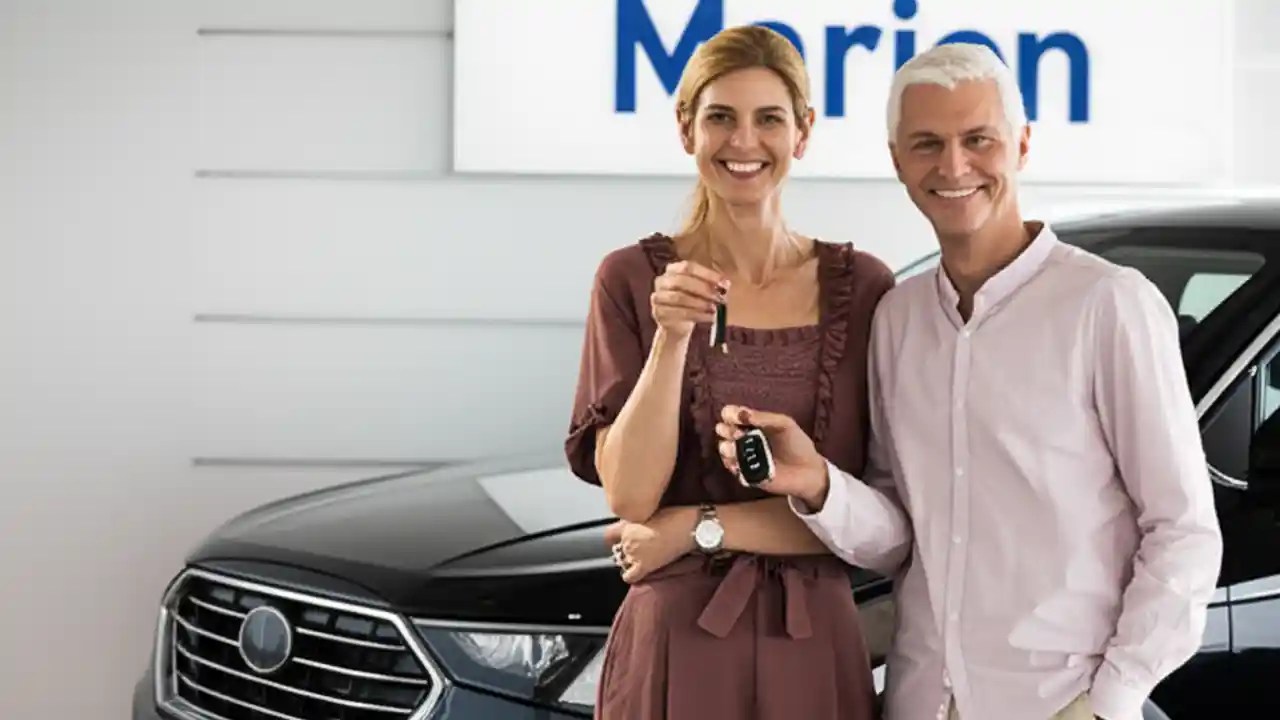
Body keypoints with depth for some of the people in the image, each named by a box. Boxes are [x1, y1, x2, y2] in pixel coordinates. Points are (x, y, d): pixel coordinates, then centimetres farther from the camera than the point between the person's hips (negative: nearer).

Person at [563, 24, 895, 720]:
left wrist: (699, 527, -10)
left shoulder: (863, 287, -1)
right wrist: (672, 339, -19)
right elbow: (629, 496, -8)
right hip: (677, 641, -1)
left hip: (817, 645, 1)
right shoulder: (632, 279, -3)